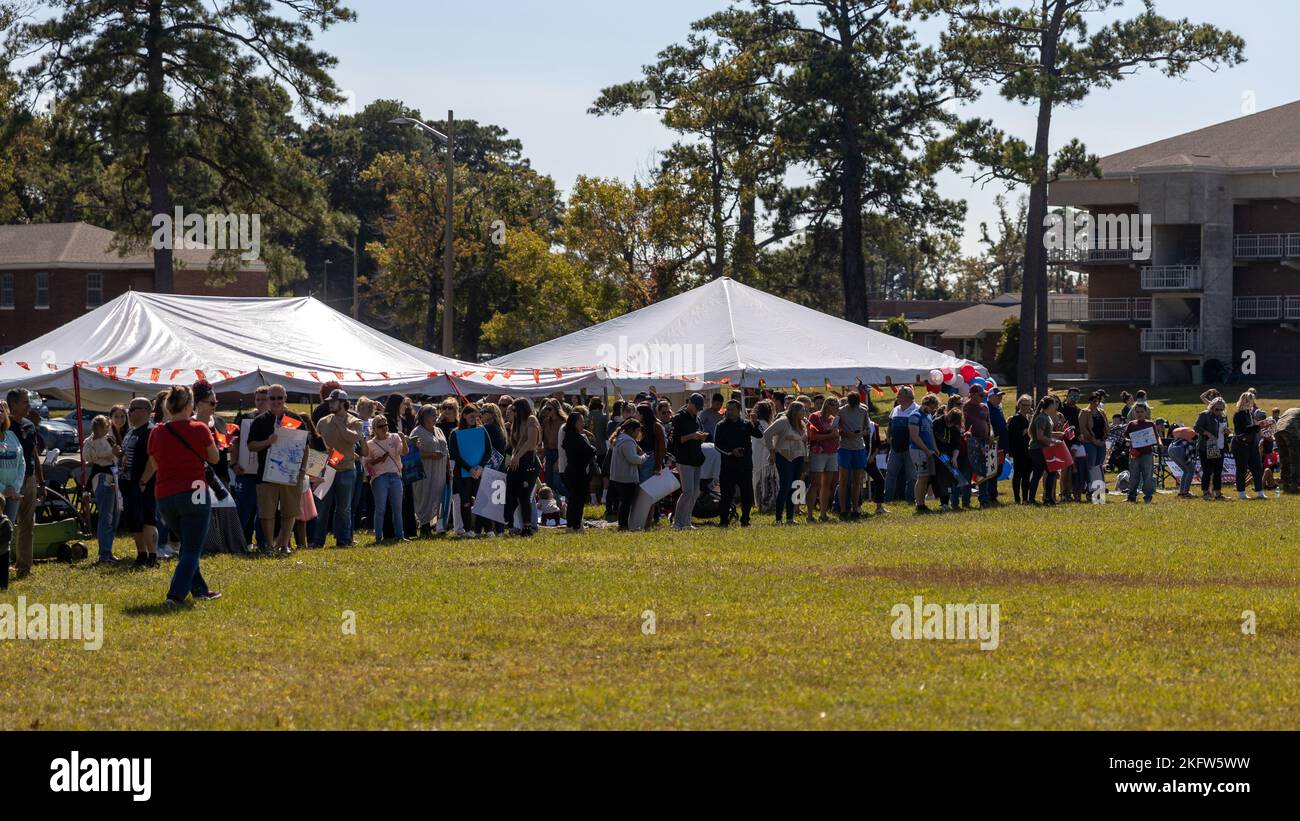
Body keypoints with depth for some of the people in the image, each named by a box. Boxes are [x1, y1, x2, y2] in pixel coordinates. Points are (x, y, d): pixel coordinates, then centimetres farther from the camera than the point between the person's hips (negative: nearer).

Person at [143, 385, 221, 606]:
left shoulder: (157, 433, 4)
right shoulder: (199, 429, -7)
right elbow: (214, 458, 8)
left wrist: (143, 483, 39)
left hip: (164, 497, 5)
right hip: (193, 494, -5)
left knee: (188, 545, 23)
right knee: (192, 550, -2)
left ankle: (200, 590, 29)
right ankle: (176, 594, -16)